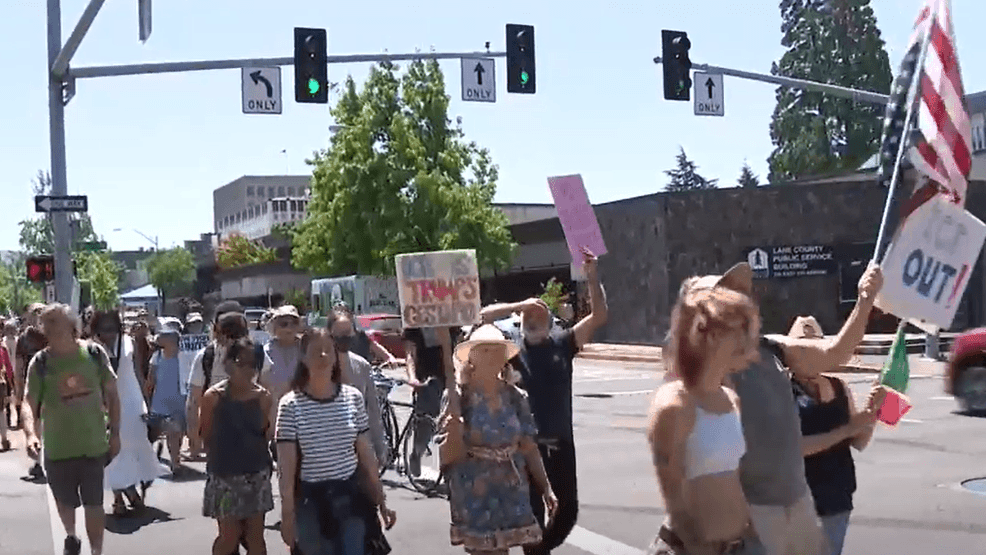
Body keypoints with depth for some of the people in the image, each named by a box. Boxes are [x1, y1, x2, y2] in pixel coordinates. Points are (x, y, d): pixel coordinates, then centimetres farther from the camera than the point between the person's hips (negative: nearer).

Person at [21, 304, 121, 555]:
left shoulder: (94, 353, -6)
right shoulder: (40, 362, -8)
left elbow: (112, 394, 2)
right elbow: (29, 402, -13)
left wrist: (115, 433, 2)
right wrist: (30, 434, -30)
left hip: (93, 444, -1)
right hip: (57, 447, 1)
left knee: (94, 504, 3)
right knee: (65, 503, 18)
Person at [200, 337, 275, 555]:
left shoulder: (263, 396, -2)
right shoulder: (214, 396, -10)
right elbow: (206, 437, 0)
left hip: (257, 474, 3)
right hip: (224, 475, -2)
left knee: (255, 536, 8)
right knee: (230, 536, 2)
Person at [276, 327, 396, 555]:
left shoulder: (353, 398, 1)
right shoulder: (290, 405, -8)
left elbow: (366, 455, 6)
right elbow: (286, 468, -7)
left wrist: (381, 502, 8)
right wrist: (287, 516, -10)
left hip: (351, 496, 2)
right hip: (311, 501, -2)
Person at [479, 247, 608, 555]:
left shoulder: (562, 344, 5)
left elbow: (599, 315, -2)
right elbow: (483, 316, -11)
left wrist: (592, 277, -13)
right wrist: (519, 305, -11)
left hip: (561, 443, 3)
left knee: (568, 509, 12)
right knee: (533, 512, 4)